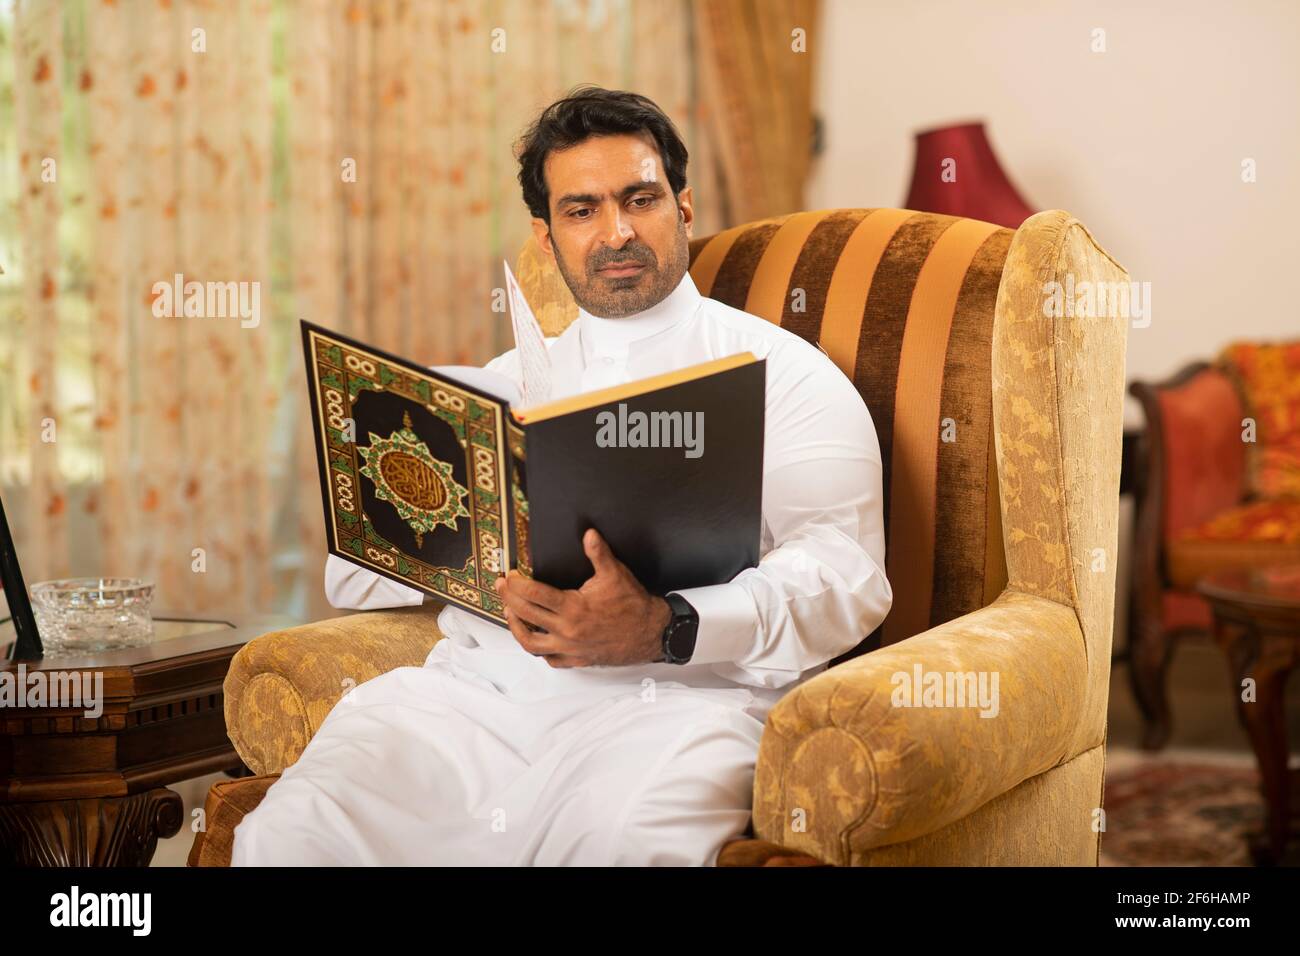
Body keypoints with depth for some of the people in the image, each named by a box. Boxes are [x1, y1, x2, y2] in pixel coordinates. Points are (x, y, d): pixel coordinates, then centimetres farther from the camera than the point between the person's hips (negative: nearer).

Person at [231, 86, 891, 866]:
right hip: (481, 680, 4)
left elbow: (844, 577, -5)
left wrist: (664, 629, -23)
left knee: (618, 841, -38)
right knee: (290, 833, -23)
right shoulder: (502, 384, 25)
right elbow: (353, 568, 20)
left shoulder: (783, 374, 10)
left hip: (677, 689, -4)